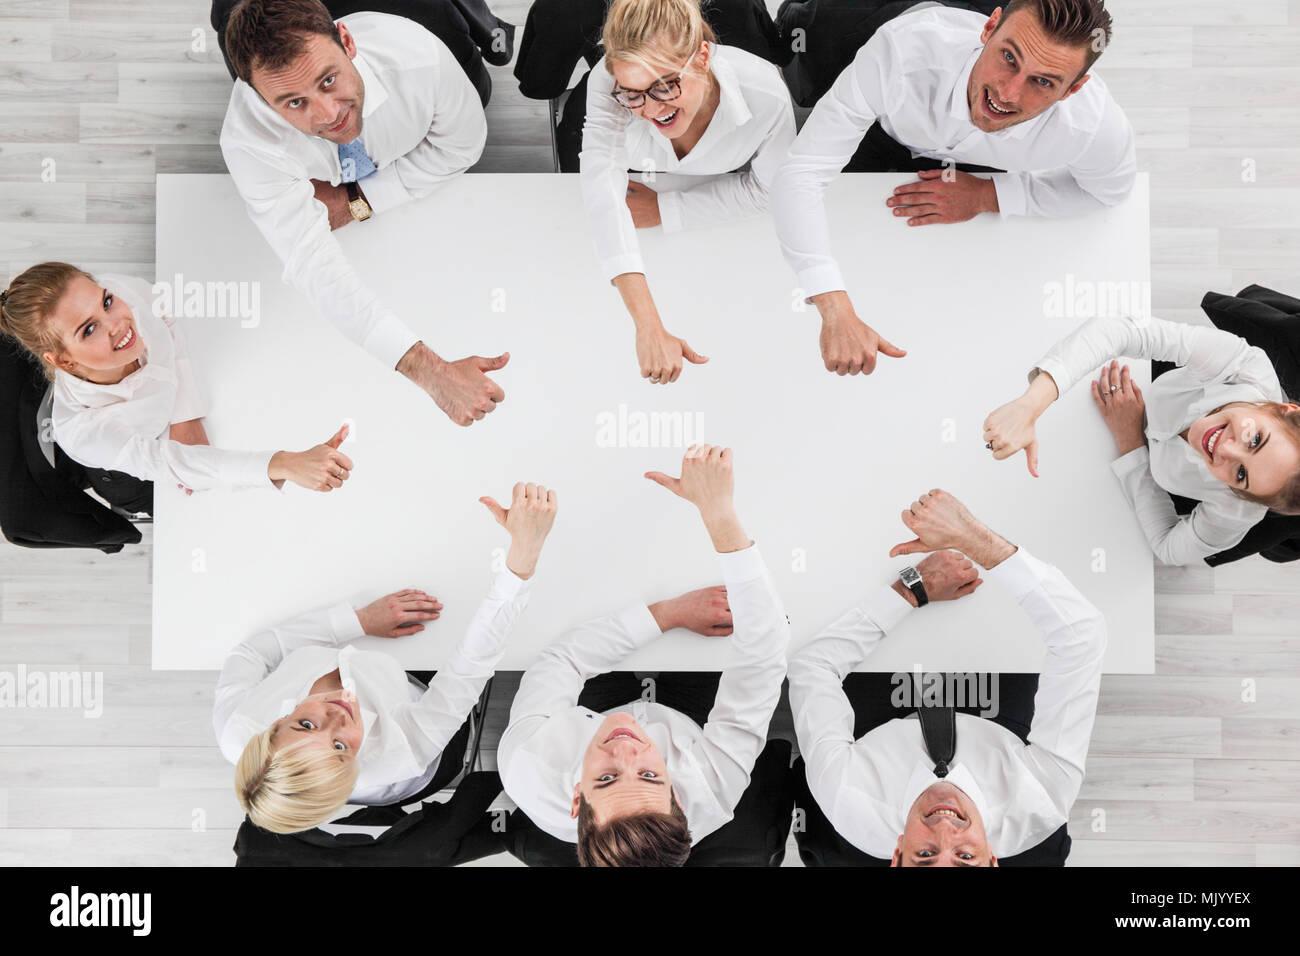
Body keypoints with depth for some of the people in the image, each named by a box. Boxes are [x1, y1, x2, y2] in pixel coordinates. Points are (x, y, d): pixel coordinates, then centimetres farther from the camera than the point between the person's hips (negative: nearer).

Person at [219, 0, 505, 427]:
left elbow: (462, 143, -20)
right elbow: (314, 265, -45)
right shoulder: (248, 141, -42)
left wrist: (358, 201, -26)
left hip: (415, 179, 2)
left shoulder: (417, 53, -40)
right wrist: (429, 370, -55)